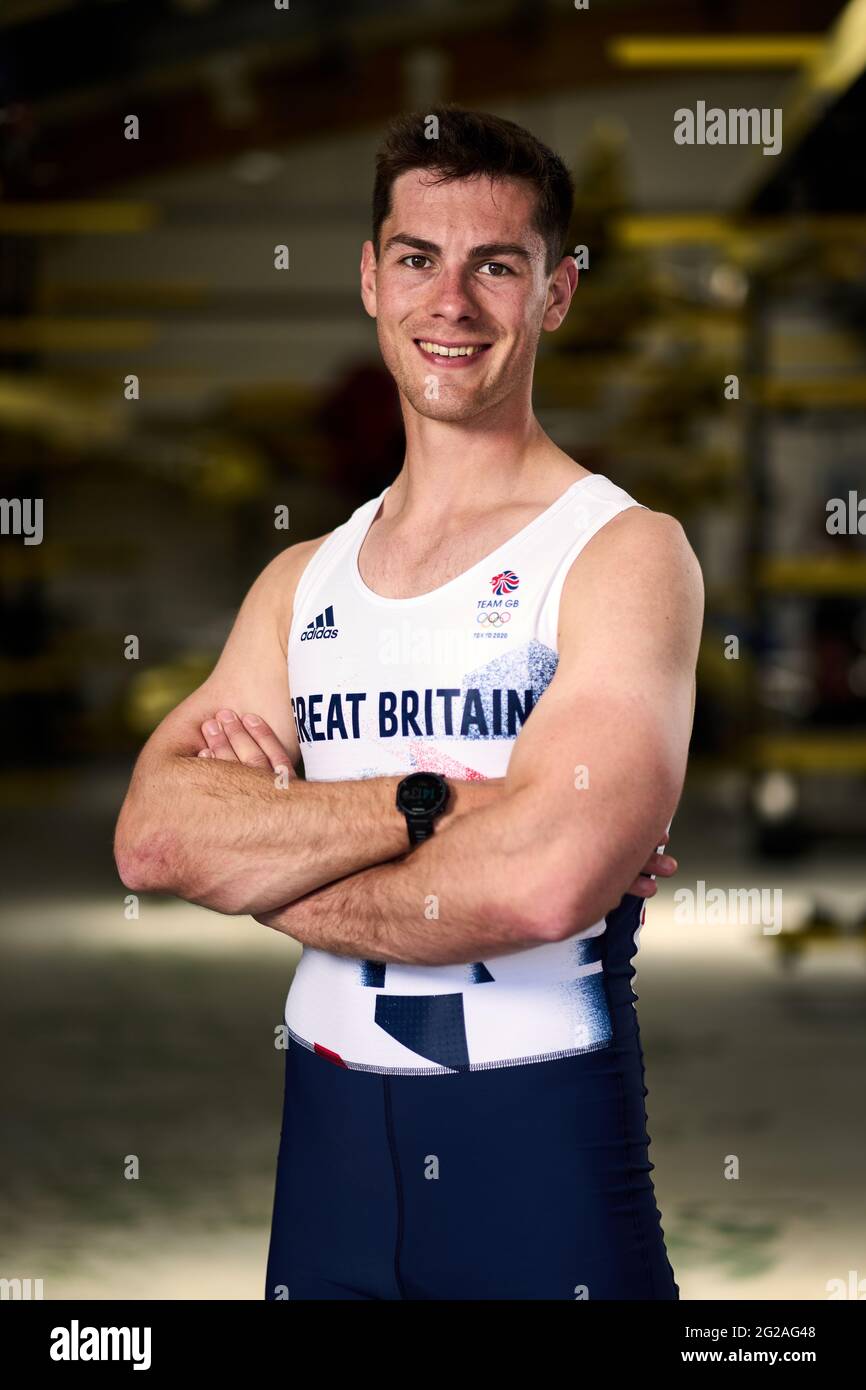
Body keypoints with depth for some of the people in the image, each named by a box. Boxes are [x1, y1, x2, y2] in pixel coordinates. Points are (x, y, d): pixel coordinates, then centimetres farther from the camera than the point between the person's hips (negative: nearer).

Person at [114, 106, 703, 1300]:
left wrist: (272, 869, -7)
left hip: (539, 1142, -5)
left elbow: (540, 884, -22)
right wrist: (428, 804, -18)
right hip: (327, 1126, 5)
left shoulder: (624, 554, -8)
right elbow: (152, 835, -6)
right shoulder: (303, 581, 10)